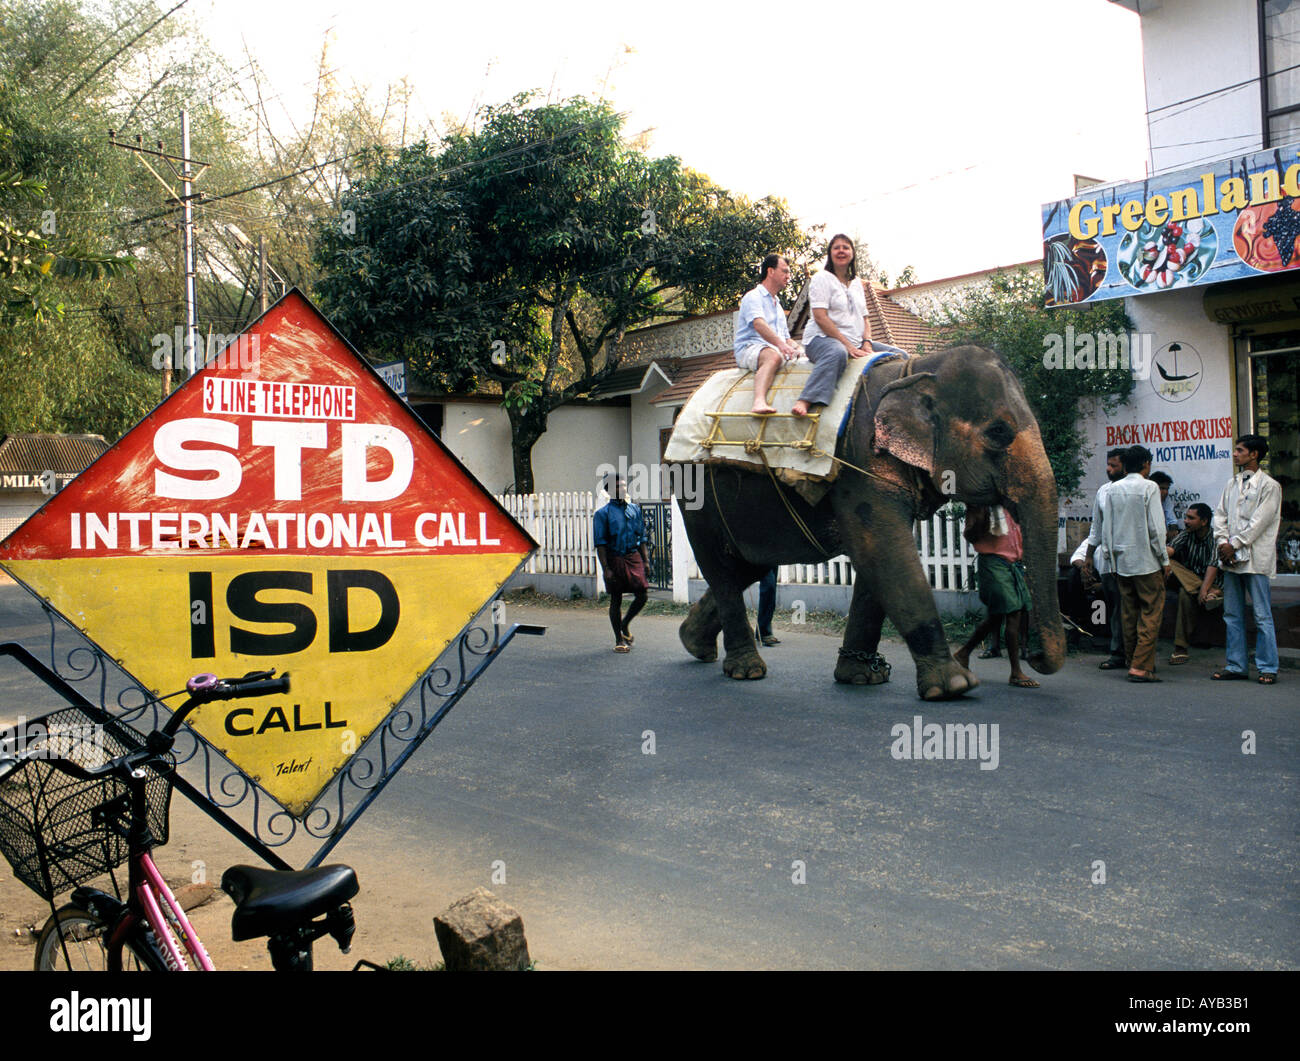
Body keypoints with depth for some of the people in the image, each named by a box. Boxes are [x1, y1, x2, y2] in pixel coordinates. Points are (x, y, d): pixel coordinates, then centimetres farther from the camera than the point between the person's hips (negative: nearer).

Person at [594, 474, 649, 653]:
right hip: (614, 559, -4)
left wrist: (645, 559, 10)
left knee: (641, 595, -3)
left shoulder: (635, 509, 11)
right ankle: (619, 640, 14)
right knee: (616, 600, 3)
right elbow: (600, 543, -6)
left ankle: (624, 625, 24)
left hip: (634, 556, 4)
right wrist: (606, 569, -12)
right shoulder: (603, 513, -4)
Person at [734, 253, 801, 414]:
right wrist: (780, 344, -34)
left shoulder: (777, 305, 32)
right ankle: (759, 401, -64)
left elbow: (785, 337, 30)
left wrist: (795, 348, 5)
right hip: (751, 347, -8)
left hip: (778, 350, 8)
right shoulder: (753, 296, 3)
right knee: (773, 356, -41)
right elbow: (759, 324, -17)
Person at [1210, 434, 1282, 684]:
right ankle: (1236, 666, 15)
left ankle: (1267, 668, 3)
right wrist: (1222, 543, -4)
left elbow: (1259, 521, -11)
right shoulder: (1232, 484, 16)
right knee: (1232, 615, 9)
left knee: (1262, 616, -3)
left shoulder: (1269, 485, -4)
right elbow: (1220, 514, 12)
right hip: (1231, 559, 7)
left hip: (1255, 559, -6)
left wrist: (1234, 544, -12)